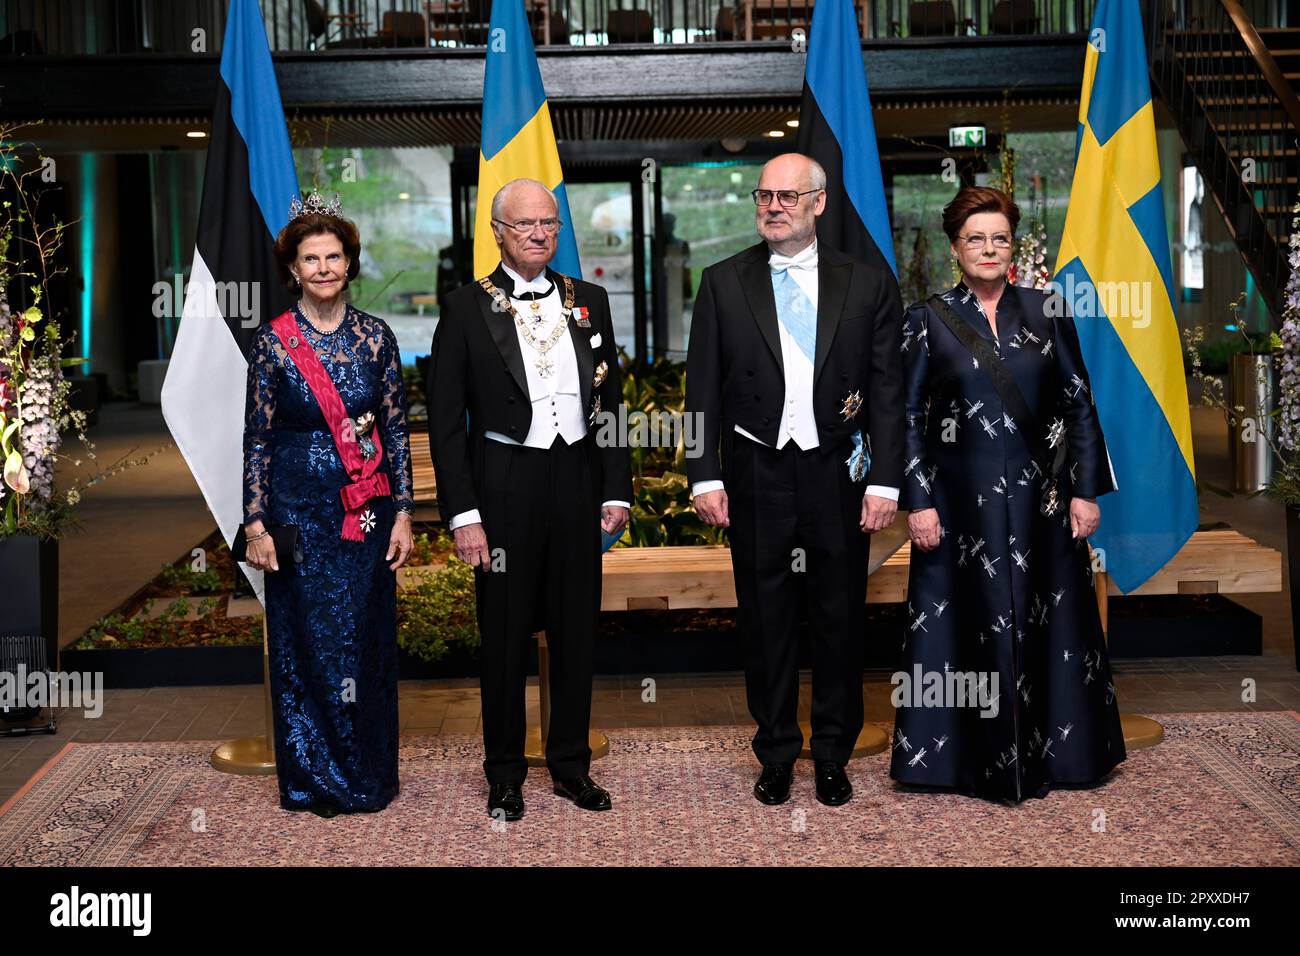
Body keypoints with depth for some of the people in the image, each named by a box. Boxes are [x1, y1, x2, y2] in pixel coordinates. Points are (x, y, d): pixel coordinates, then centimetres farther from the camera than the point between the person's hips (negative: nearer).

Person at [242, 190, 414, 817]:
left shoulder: (375, 337, 3)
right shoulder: (272, 342, -2)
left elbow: (396, 429, 5)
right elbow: (257, 439, -1)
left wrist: (402, 513, 0)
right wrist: (256, 525, -6)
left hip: (367, 511, 2)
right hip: (299, 512, -2)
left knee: (368, 640, 7)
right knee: (307, 642, 4)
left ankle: (369, 775, 22)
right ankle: (313, 781, 19)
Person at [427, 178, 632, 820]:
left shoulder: (588, 302, 9)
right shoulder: (467, 309, -2)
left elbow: (612, 401, 12)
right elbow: (445, 422, -4)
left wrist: (616, 490, 4)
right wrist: (462, 514, -10)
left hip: (577, 481, 3)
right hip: (505, 486, -3)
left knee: (576, 629, 11)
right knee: (504, 635, 6)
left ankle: (572, 765, 26)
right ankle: (504, 775, 21)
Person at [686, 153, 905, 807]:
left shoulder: (868, 285, 3)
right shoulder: (723, 283, 4)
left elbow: (887, 390, 2)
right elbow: (702, 389, 3)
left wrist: (884, 481, -5)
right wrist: (705, 477, -5)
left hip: (838, 475, 0)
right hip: (756, 475, 0)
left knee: (840, 619, 8)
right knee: (765, 621, 8)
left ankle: (833, 757, 24)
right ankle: (776, 755, 23)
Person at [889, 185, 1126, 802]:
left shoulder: (1047, 312, 5)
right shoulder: (928, 320, 0)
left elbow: (1079, 404, 5)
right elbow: (909, 418, -2)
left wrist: (1086, 490, -1)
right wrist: (918, 502, -9)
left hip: (1039, 499, 2)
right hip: (959, 501, -1)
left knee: (1044, 623, 8)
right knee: (965, 625, 4)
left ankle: (1044, 753, 22)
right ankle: (975, 760, 16)